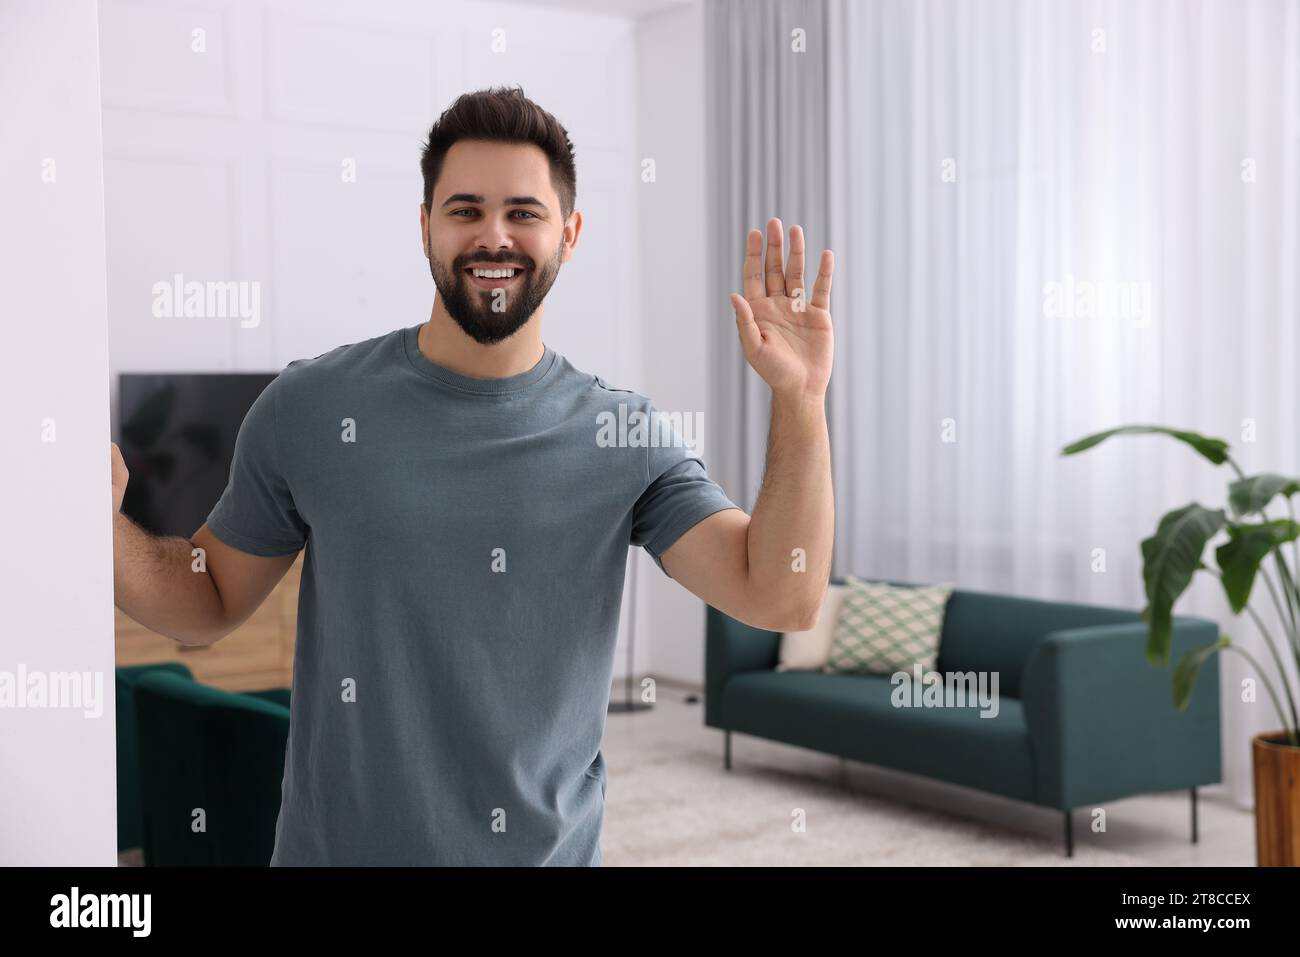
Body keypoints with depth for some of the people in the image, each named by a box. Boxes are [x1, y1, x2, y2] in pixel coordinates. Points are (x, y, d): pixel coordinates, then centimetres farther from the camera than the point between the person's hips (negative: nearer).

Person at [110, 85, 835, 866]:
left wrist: (799, 400, -23)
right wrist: (107, 520, -17)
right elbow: (210, 604, 2)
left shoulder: (627, 435, -6)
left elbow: (781, 598, -13)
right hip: (339, 843, 0)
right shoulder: (307, 409, -7)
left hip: (553, 846, 1)